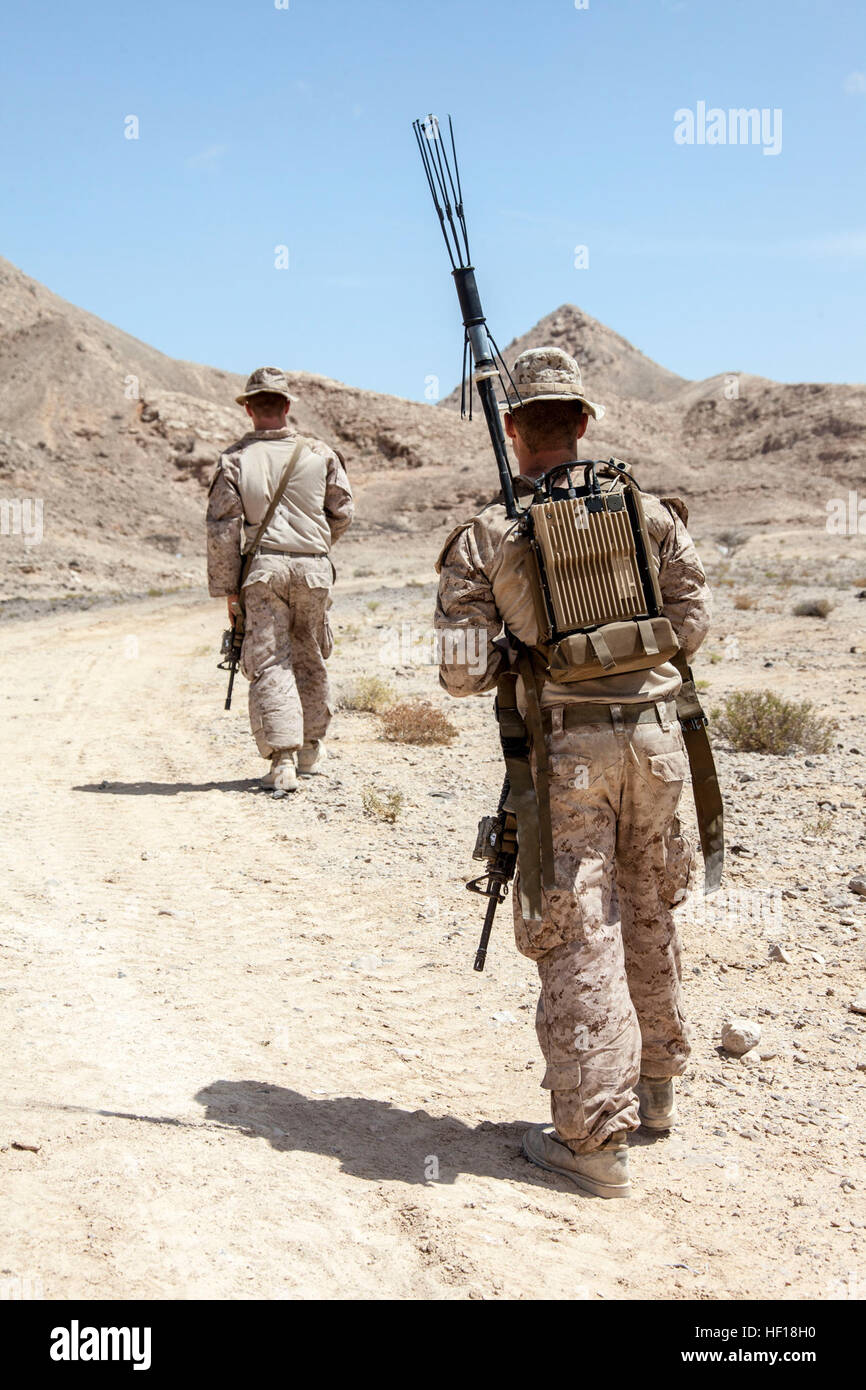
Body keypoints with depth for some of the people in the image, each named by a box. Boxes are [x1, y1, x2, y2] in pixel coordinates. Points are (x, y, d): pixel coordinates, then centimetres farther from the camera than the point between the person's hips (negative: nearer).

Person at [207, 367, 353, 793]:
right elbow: (343, 512, 9)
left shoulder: (234, 459, -2)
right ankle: (311, 749, 30)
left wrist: (227, 589, 2)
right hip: (313, 567, 2)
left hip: (262, 568, -2)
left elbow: (223, 529, -4)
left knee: (269, 663, 0)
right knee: (310, 658, 17)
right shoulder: (320, 454, 4)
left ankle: (282, 759, -11)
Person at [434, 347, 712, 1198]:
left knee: (579, 936, 2)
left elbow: (462, 671, -8)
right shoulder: (647, 507, 3)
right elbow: (691, 617, 7)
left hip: (564, 750, -3)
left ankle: (593, 1136, 6)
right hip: (651, 735, 4)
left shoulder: (484, 535, -4)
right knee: (647, 913, 20)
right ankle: (653, 1086, 36)